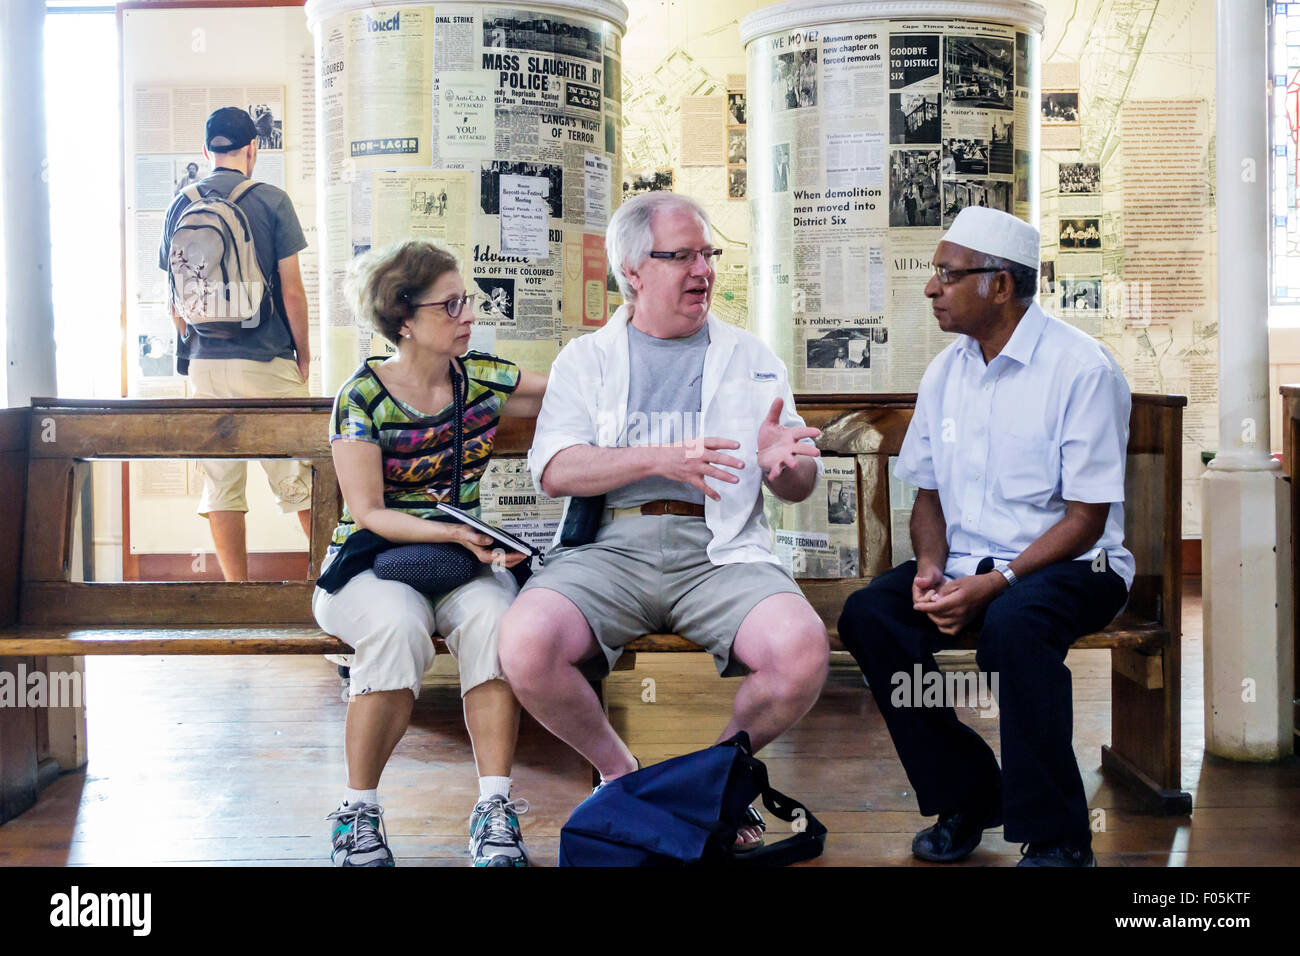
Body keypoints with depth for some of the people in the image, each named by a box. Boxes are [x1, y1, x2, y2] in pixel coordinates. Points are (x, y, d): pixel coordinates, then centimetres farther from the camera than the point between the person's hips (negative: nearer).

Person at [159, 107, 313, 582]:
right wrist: (303, 351, 4)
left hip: (204, 363, 3)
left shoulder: (180, 205, 5)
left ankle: (237, 586, 10)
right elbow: (292, 291, -7)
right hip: (267, 361, -3)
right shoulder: (271, 201, -6)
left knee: (220, 480, 7)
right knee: (298, 472, 5)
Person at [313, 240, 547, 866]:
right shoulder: (363, 396, -7)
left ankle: (494, 809, -27)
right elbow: (367, 513, -12)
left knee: (492, 614, -32)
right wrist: (454, 532, -25)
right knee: (400, 625, -37)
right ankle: (358, 813, -20)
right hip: (369, 563, -3)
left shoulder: (483, 378, 6)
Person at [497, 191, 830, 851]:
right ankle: (619, 772, 0)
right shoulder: (586, 359, 14)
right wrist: (659, 458, -17)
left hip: (720, 550, 1)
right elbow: (554, 471, -2)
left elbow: (800, 488, 14)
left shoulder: (751, 359, 18)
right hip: (610, 546, 0)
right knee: (526, 643, -30)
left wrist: (783, 463, -12)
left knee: (803, 650, -29)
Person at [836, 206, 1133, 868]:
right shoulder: (945, 371, 9)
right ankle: (965, 796, -5)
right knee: (868, 615, -19)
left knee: (1013, 623, -37)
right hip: (967, 563, 6)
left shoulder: (1081, 368, -12)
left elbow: (1085, 519, -13)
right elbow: (928, 494, 15)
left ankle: (1056, 839, -22)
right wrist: (931, 567, -7)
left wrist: (994, 584, -24)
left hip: (1071, 565, -6)